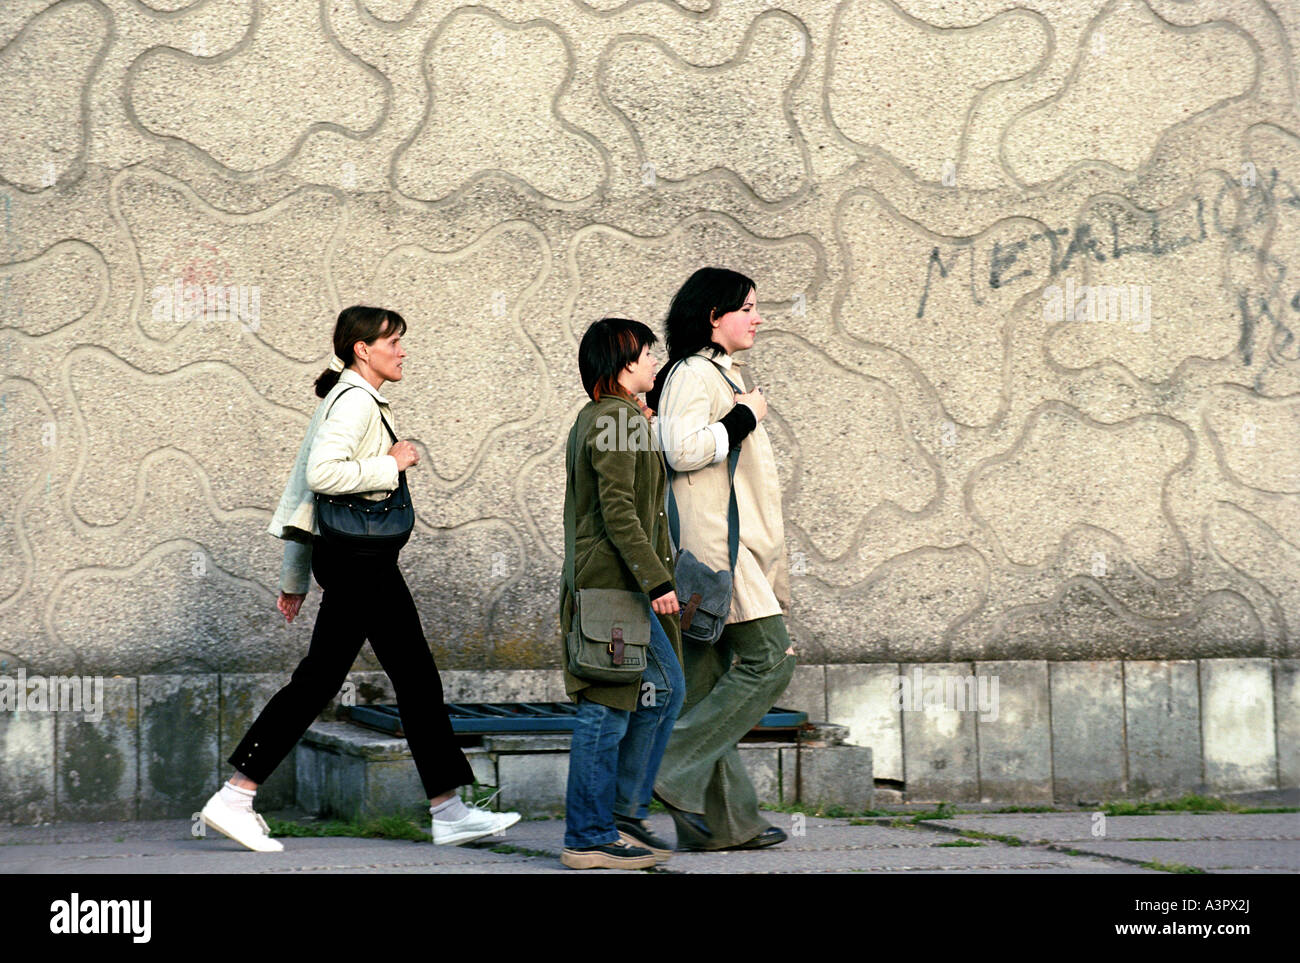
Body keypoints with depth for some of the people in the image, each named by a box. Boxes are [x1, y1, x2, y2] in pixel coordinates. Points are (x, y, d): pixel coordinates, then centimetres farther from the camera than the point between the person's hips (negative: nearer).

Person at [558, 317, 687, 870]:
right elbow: (617, 510, -20)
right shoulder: (618, 419, -13)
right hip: (613, 581, -11)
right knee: (607, 707, -7)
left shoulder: (595, 418, 18)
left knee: (664, 689, 14)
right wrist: (656, 578, -21)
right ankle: (589, 838, -3)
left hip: (606, 578, 11)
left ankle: (623, 813, 19)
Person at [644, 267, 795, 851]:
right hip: (715, 543, -10)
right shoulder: (691, 374, -10)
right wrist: (746, 417, -13)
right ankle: (675, 771, -15)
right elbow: (683, 449, -23)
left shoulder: (723, 373, 23)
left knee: (711, 680, 6)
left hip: (735, 542, 10)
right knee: (768, 659, -15)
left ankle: (721, 822, 5)